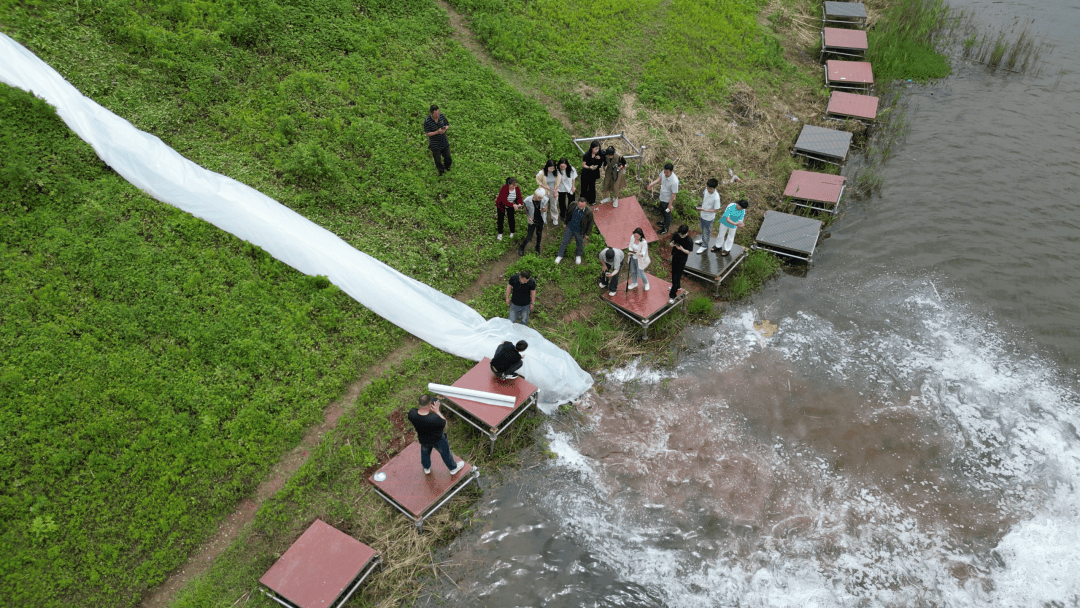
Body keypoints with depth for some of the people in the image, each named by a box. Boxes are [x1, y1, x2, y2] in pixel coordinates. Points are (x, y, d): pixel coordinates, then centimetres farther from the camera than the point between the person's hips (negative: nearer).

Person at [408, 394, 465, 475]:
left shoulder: (412, 413, -33)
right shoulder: (435, 418, -44)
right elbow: (445, 424, -23)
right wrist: (437, 411, -23)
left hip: (423, 439, 4)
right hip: (438, 440, -3)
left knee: (425, 453, 35)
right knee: (445, 453, 27)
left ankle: (426, 469, 63)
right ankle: (453, 468, 54)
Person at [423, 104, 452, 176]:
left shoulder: (442, 116, -13)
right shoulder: (427, 121, -25)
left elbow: (447, 125, 2)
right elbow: (427, 133, -18)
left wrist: (445, 128, -23)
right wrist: (437, 132, -33)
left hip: (444, 142, 4)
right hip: (435, 144, -3)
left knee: (447, 156, 19)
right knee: (437, 158, 17)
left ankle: (447, 167, 52)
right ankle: (441, 170, 46)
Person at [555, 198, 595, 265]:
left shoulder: (589, 211, -27)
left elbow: (590, 223, -12)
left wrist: (587, 234, -5)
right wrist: (566, 223, 11)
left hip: (579, 231, -2)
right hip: (570, 227, 2)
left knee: (580, 244, 20)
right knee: (564, 242, 14)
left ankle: (578, 256, 49)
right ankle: (560, 256, 35)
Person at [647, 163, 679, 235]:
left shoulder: (674, 181, -39)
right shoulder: (663, 173, -20)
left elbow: (673, 194, -27)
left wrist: (670, 204, -18)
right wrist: (652, 183, -7)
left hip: (668, 200, -7)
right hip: (662, 197, 7)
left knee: (667, 213, 18)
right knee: (662, 211, 32)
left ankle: (666, 228, 41)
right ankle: (665, 221, 61)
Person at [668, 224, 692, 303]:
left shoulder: (689, 241, -22)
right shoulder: (676, 235, -8)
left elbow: (688, 252, -14)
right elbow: (671, 244, 2)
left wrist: (682, 249, -34)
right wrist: (672, 244, -24)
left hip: (682, 260, -6)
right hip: (674, 257, 6)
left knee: (677, 277, -5)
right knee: (673, 274, 24)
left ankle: (672, 295, -1)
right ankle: (677, 287, 50)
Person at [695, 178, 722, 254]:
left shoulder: (716, 198, -35)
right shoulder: (706, 189, -17)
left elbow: (715, 210, -24)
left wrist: (704, 210, -33)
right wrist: (701, 205, 6)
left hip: (709, 217, -7)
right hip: (703, 214, 7)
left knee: (707, 231, 15)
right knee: (703, 228, 30)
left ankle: (704, 246, 36)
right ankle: (703, 239, 57)